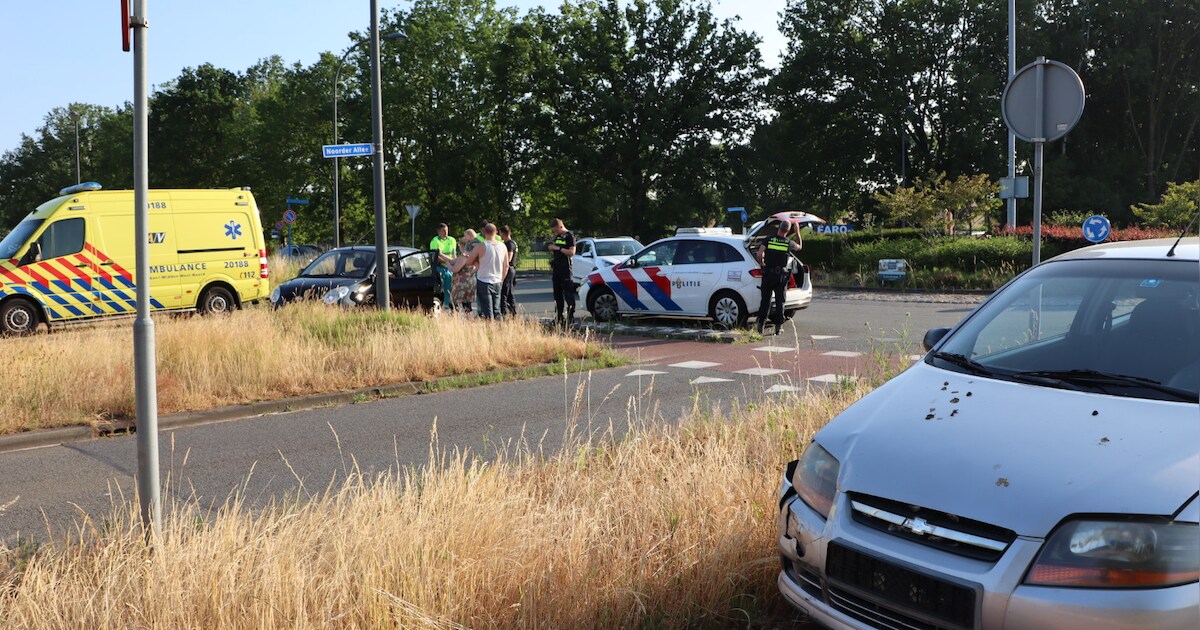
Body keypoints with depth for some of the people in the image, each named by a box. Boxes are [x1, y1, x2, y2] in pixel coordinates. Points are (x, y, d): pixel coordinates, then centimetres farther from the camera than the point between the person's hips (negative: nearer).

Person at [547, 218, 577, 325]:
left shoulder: (569, 236, -6)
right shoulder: (556, 236, 17)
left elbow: (572, 252, -14)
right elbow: (551, 248, 28)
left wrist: (558, 248, -18)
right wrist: (551, 247, 5)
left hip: (565, 269, -8)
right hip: (556, 268, 8)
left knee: (568, 294, -8)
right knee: (557, 294, 10)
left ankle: (570, 318, -9)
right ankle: (559, 317, 16)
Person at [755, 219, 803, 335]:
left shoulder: (768, 240, -5)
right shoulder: (789, 243, -4)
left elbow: (759, 254, -13)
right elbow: (800, 247, 19)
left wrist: (761, 264, 5)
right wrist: (798, 233, 25)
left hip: (768, 274, 1)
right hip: (782, 276, -1)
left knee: (765, 300, 9)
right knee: (780, 301, 7)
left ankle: (761, 325, 9)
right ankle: (778, 326, 5)